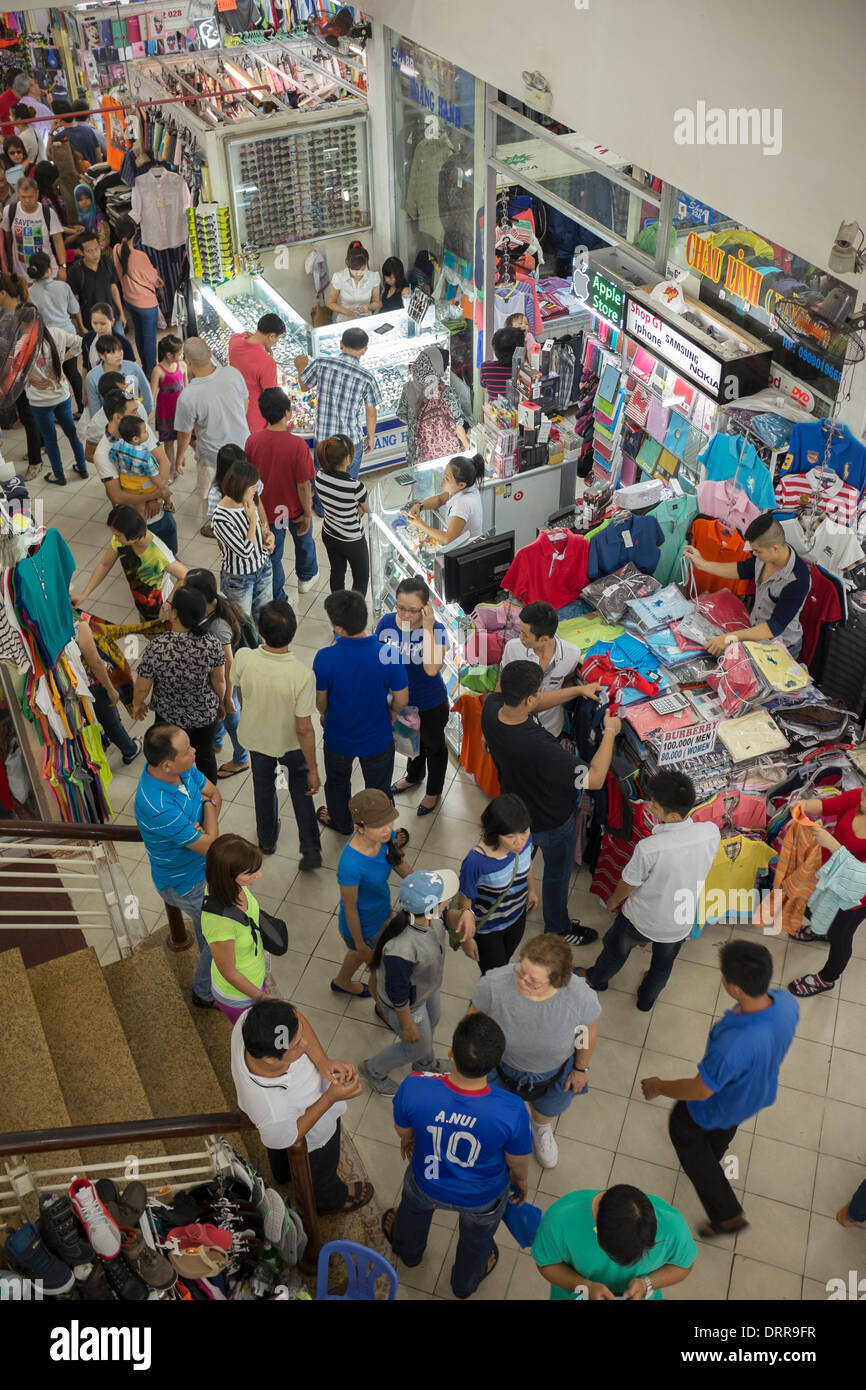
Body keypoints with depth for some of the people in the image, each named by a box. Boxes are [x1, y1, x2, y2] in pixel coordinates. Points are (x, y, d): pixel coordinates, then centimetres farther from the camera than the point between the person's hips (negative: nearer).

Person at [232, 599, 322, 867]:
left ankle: (266, 840, 53)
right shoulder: (301, 675, -38)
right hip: (292, 742, -2)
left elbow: (240, 693, -7)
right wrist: (313, 769, -13)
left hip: (256, 737, 2)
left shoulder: (243, 658, -31)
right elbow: (304, 728, -27)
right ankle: (311, 850, 28)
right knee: (300, 788, 28)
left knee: (264, 787, 30)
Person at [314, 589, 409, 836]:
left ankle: (340, 822, 57)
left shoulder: (325, 658, -29)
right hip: (377, 739, 0)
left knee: (337, 782, 31)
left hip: (338, 737, 0)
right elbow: (402, 700, -16)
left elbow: (321, 701, -12)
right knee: (378, 789, 26)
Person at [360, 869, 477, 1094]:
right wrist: (407, 1025, -15)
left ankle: (424, 1063, 68)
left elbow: (447, 916, 0)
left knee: (432, 1023, 34)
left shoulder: (428, 914, -28)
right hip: (408, 1004, -7)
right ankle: (374, 1070, 51)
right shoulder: (400, 950, -48)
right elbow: (398, 994, -29)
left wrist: (465, 937, 9)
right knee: (417, 1046, 22)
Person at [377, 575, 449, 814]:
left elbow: (432, 668, -43)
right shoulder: (387, 623, -19)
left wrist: (427, 628, -43)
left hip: (431, 705, -4)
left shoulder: (436, 630, -30)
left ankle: (433, 792, 49)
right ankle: (413, 777, 63)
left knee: (434, 746, 23)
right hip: (399, 700, 4)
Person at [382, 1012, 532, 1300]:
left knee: (414, 1209, 39)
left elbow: (402, 1129, -13)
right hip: (482, 1198, -1)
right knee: (477, 1238, 36)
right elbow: (518, 1162, -18)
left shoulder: (413, 1089, -39)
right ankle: (465, 1283, 66)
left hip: (428, 1183, 1)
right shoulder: (511, 1111, -41)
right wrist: (521, 1180, 7)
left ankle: (407, 1250, 71)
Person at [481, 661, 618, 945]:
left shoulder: (491, 708, -27)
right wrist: (610, 732, -27)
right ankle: (558, 929, 50)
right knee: (557, 873, 24)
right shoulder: (540, 746, -47)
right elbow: (594, 780, -39)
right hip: (550, 822, -6)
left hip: (514, 809, 6)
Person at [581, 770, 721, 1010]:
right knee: (664, 963, 33)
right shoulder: (711, 832, -26)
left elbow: (628, 885, -18)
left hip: (643, 920, -3)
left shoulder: (649, 848, -39)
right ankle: (647, 998, 60)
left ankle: (597, 979, 58)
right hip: (681, 923, 3)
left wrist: (613, 901, 4)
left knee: (616, 948, 30)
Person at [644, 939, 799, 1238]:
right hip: (762, 1090, 6)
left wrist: (658, 1086, -12)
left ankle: (727, 1214, 35)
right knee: (725, 1127, 38)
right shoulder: (786, 1001, -30)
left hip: (721, 1106, -6)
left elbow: (700, 1091, -30)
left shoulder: (732, 1045, -49)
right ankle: (712, 1158, 71)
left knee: (682, 1129, 27)